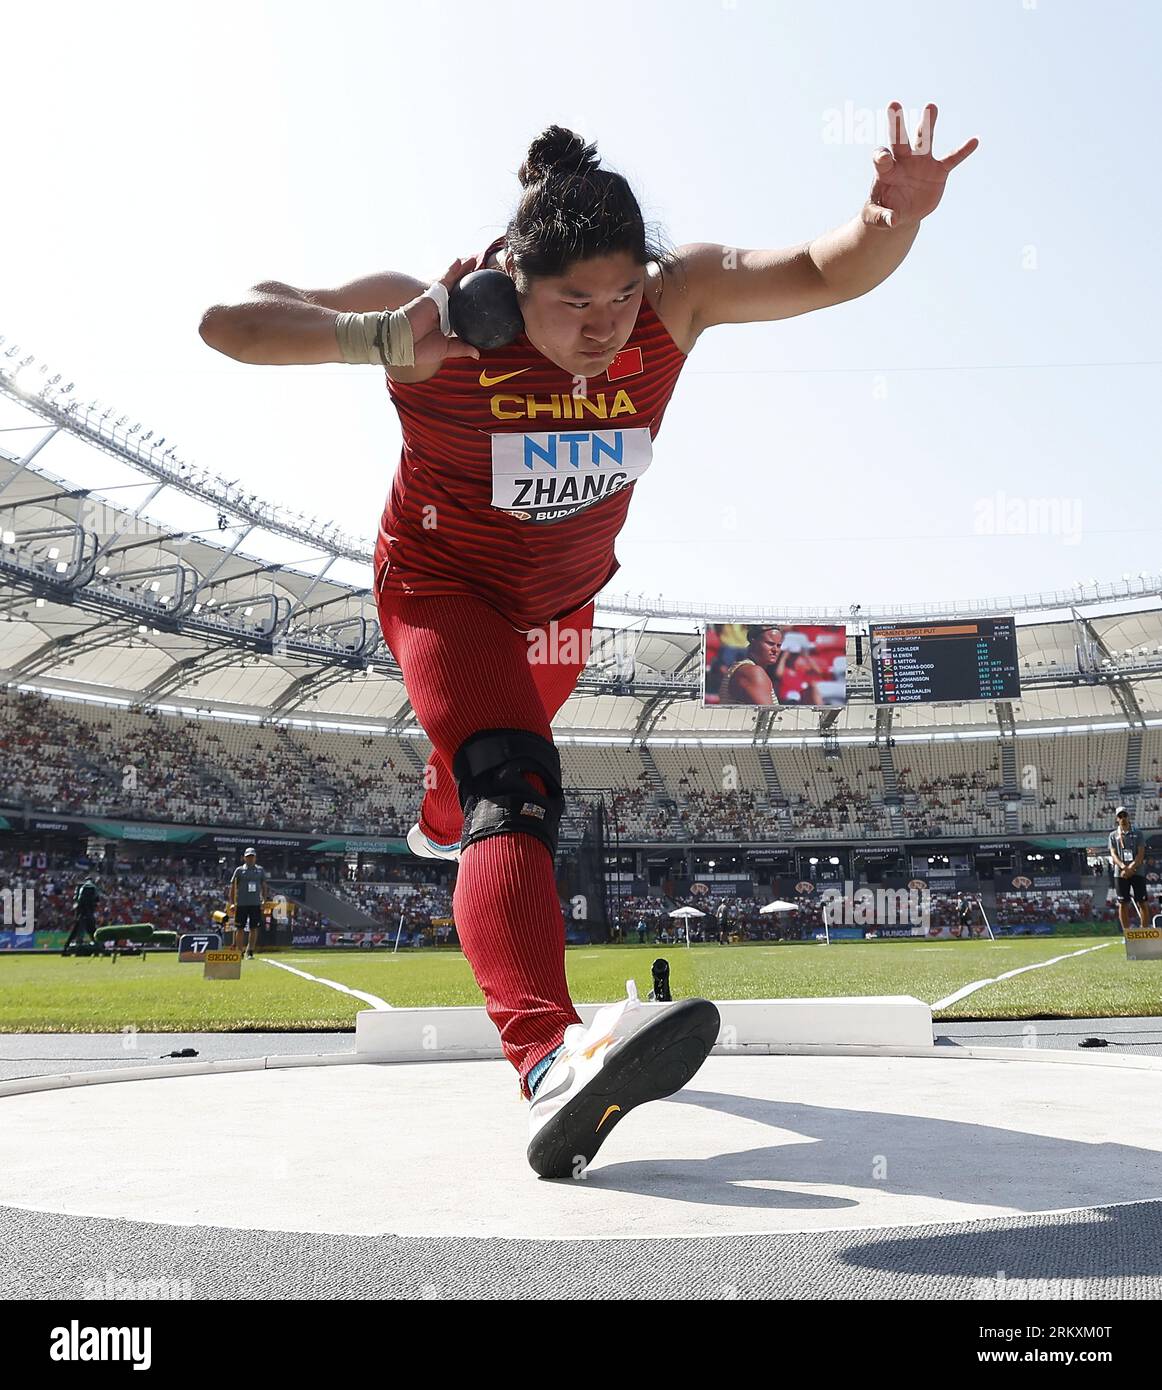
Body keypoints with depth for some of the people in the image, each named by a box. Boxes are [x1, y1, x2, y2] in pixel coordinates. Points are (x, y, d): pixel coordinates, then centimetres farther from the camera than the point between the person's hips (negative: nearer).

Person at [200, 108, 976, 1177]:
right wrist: (377, 339, -46)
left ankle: (442, 826, 70)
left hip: (564, 596, 5)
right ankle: (554, 1066, -48)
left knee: (495, 746, 32)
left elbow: (826, 273, -26)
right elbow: (228, 320, -29)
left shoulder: (677, 297, -22)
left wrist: (894, 221, -49)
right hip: (443, 583, -5)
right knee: (514, 788, -30)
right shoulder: (440, 317, -30)